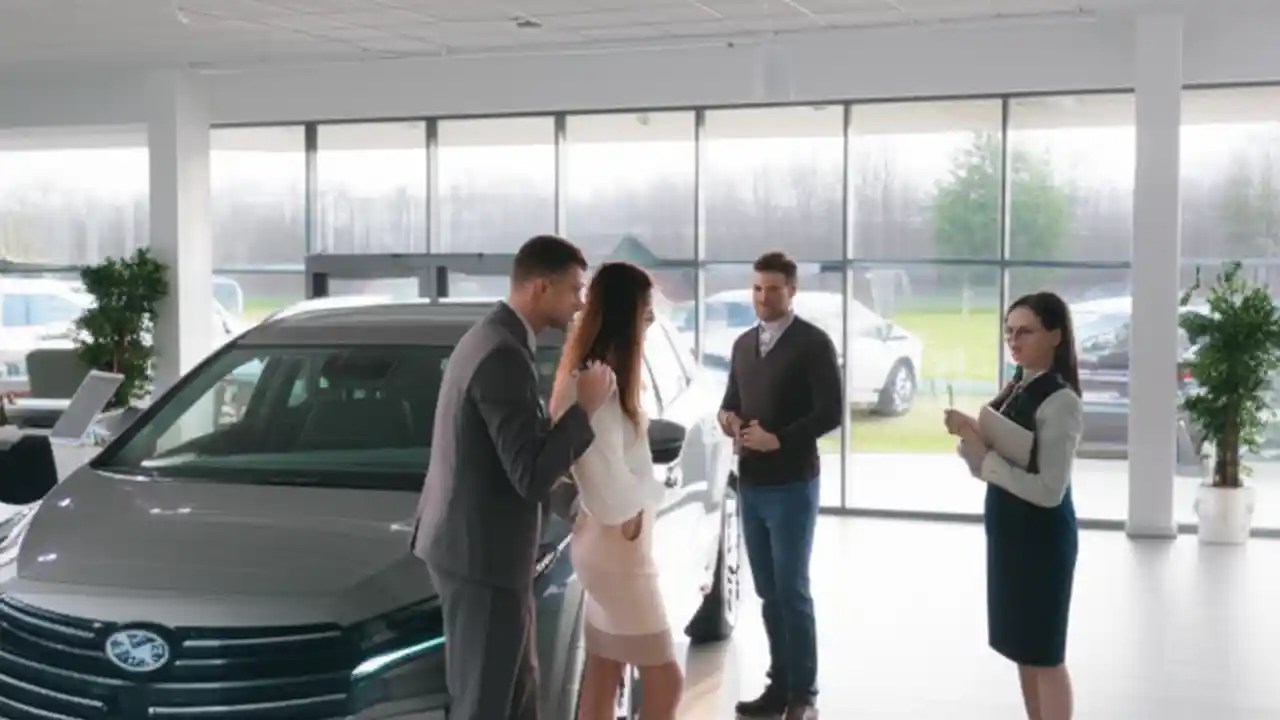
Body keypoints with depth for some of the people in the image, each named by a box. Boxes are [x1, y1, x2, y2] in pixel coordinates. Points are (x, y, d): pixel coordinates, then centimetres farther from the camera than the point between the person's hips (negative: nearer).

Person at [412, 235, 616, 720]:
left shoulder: (487, 338, 11)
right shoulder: (505, 356, -22)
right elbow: (532, 476, -26)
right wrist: (587, 407, -16)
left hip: (472, 545, 11)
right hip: (481, 555, -11)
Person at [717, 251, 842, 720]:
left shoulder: (812, 343, -6)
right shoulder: (743, 344, 14)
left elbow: (830, 414, -12)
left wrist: (779, 440, -20)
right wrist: (727, 417, -1)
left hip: (792, 485, -6)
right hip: (750, 484, 6)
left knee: (792, 591, -3)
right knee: (768, 592, 10)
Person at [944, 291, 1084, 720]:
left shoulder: (1060, 401, -18)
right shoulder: (1014, 390, 8)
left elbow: (1049, 490, -23)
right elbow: (987, 468, 10)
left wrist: (984, 454, -24)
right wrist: (969, 437, -10)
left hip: (1041, 536, -8)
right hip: (1008, 530, 8)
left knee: (1045, 654, 1)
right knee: (1022, 650, 16)